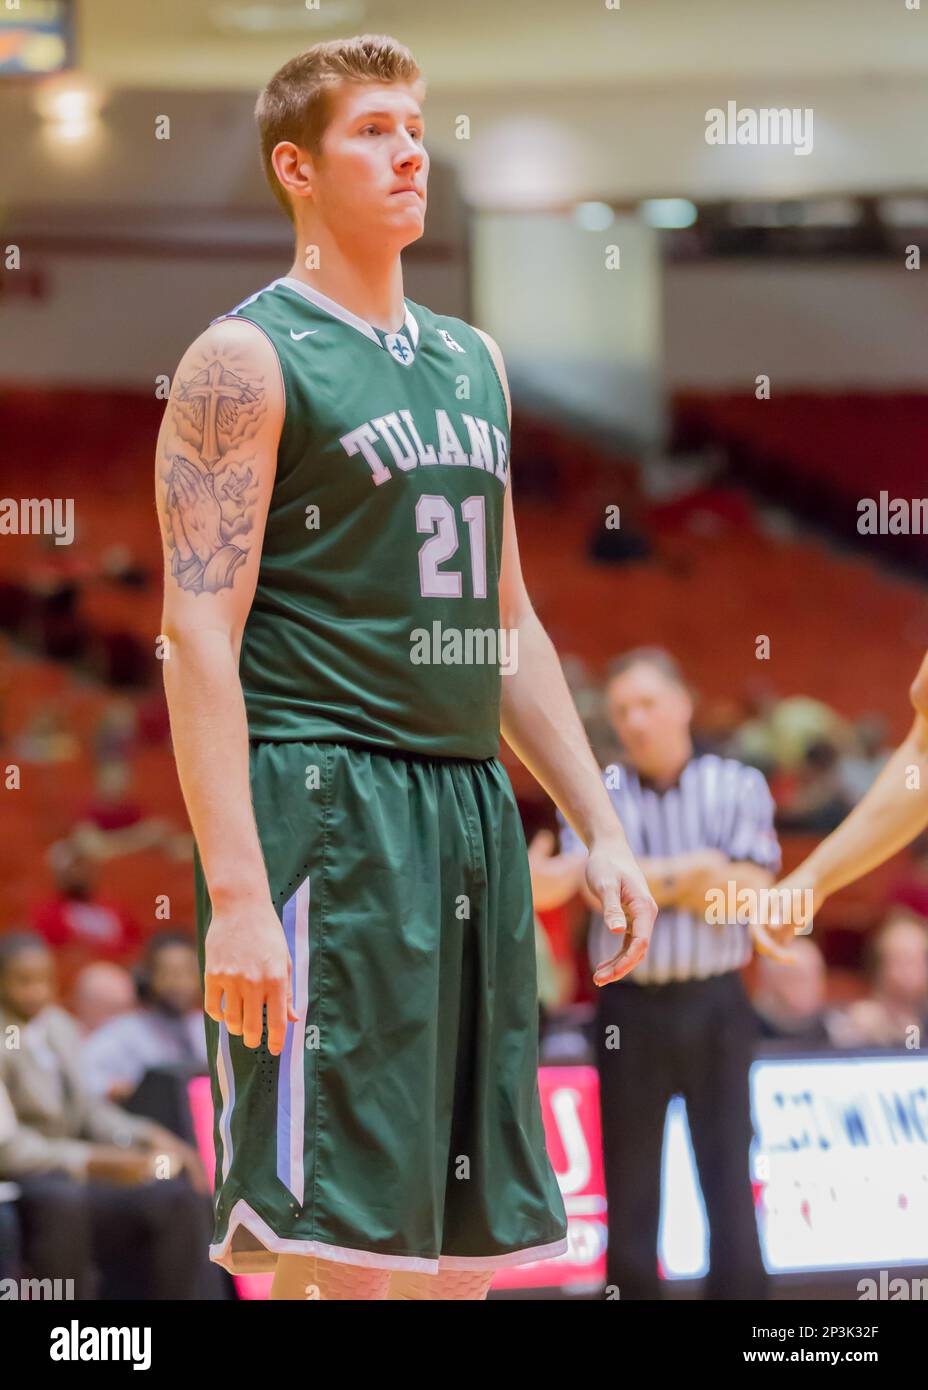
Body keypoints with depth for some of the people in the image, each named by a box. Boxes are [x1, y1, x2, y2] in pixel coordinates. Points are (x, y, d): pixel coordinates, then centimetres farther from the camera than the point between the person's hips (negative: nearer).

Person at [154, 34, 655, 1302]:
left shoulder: (471, 362, 18)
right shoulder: (247, 360, -6)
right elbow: (199, 635, -13)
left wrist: (599, 826, 18)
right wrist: (234, 891, -22)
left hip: (470, 805, 8)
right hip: (322, 804, -8)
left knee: (467, 1236, 9)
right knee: (333, 1241, -11)